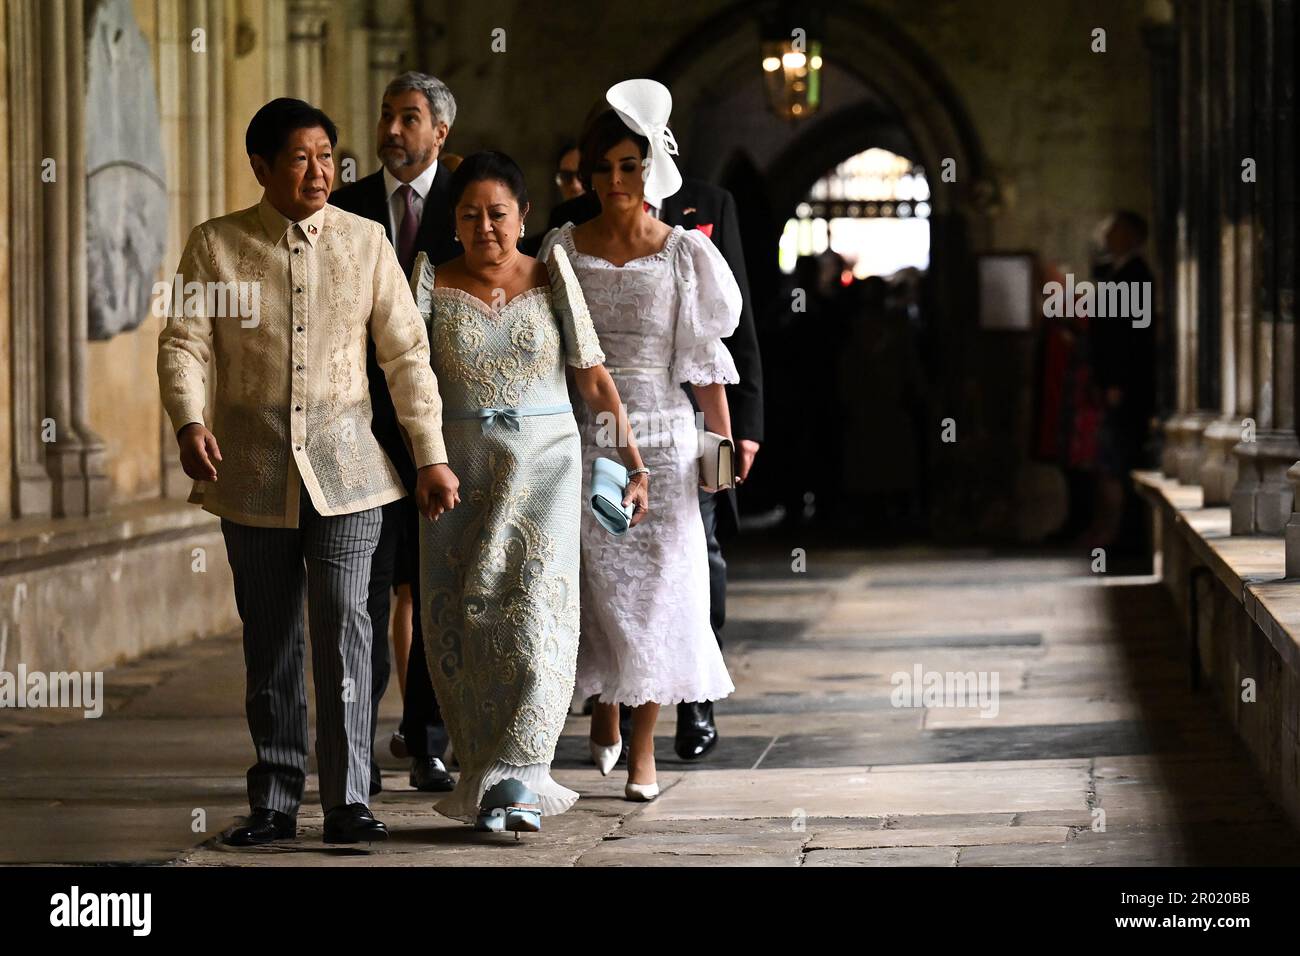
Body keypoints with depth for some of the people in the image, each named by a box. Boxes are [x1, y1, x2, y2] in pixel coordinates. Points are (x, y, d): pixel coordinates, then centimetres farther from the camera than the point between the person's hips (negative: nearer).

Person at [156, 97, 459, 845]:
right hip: (252, 470, 1)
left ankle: (348, 799, -7)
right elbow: (184, 343, -3)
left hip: (343, 465, 0)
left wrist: (432, 455, 4)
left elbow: (407, 353, 7)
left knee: (344, 622, -11)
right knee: (270, 638, 6)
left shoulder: (365, 241, 5)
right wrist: (190, 423, -21)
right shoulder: (217, 245, 3)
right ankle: (275, 801, 14)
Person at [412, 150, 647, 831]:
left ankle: (515, 775, -16)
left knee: (534, 611, -12)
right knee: (462, 622, -1)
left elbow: (594, 377, 2)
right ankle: (500, 781, 6)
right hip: (459, 471, 1)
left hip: (544, 467, -1)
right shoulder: (434, 288, 4)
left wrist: (632, 461, -5)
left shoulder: (552, 281, 3)